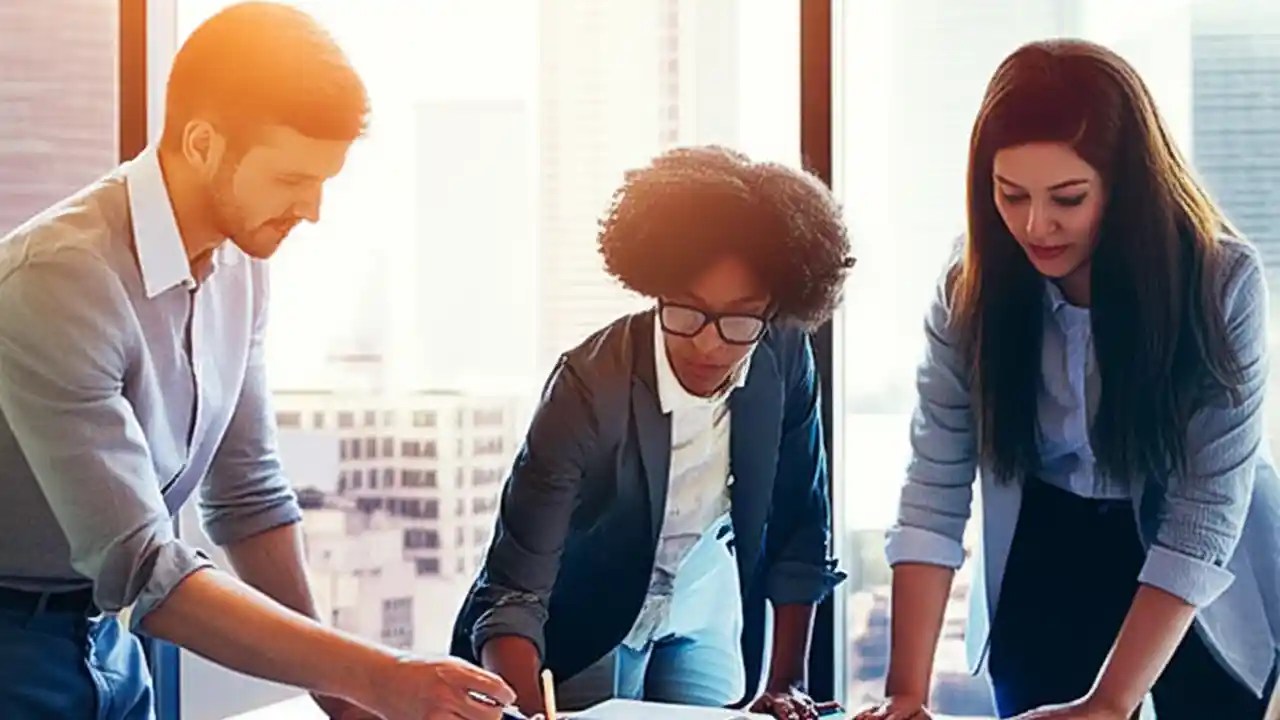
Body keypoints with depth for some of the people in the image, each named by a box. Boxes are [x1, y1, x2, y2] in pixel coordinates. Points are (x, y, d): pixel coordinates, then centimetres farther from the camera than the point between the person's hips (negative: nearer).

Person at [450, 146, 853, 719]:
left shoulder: (785, 360, -20)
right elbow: (512, 594, -36)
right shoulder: (590, 385, -33)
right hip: (585, 625, -4)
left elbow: (800, 534, -6)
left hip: (702, 612, 4)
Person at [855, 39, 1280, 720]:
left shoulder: (1222, 282, -24)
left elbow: (1208, 509, -27)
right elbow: (934, 488, -18)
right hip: (1048, 560, 2)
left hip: (1209, 591, -2)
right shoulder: (972, 292, -16)